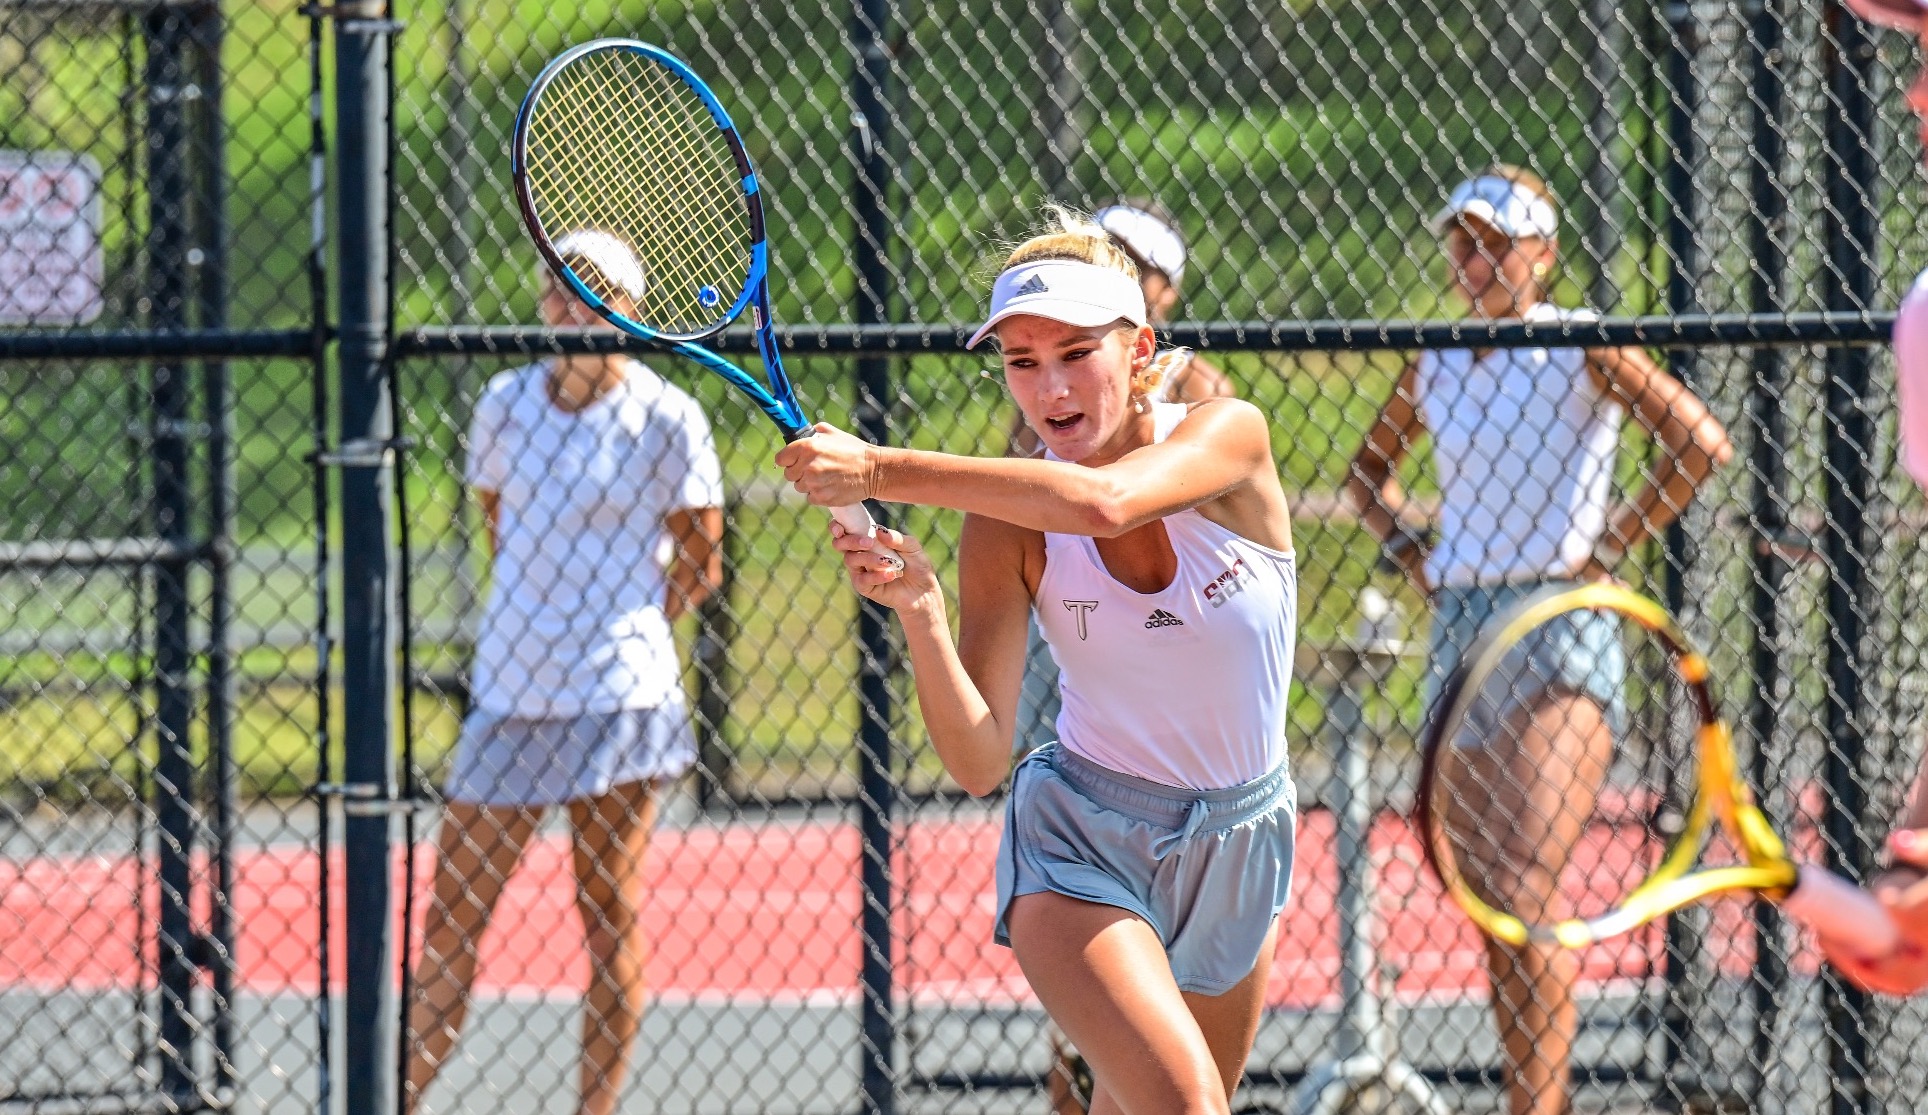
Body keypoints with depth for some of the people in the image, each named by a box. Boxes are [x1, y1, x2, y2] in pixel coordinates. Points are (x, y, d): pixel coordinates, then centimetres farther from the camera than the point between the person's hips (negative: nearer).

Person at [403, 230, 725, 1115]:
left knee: (610, 918, 2)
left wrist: (618, 633, 7)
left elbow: (700, 564, 2)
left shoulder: (664, 419, -6)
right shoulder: (505, 404, 5)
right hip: (510, 689, 4)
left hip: (617, 693, -4)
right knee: (452, 912, 2)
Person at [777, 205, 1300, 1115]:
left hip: (1239, 849, 2)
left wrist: (882, 472, -40)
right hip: (1083, 843, -2)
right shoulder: (1005, 531, -12)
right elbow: (978, 763, -15)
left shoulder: (1229, 435, -15)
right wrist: (919, 616, -31)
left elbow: (1102, 502, -37)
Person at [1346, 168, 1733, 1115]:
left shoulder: (1581, 350, -5)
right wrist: (1409, 551, 12)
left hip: (1561, 623, -7)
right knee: (1489, 904, 6)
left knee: (1519, 893, -19)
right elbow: (1369, 473, 29)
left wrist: (1609, 548, -12)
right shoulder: (1433, 369, 12)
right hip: (1459, 627, 7)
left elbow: (1703, 445, -12)